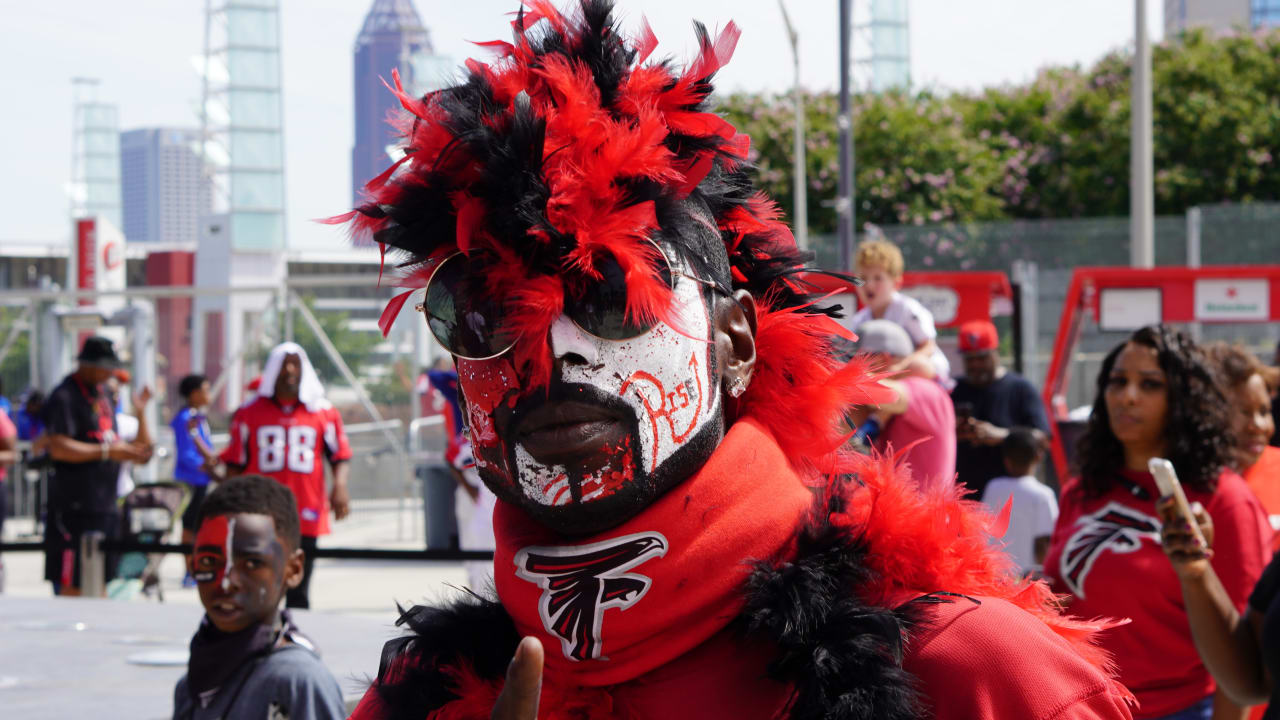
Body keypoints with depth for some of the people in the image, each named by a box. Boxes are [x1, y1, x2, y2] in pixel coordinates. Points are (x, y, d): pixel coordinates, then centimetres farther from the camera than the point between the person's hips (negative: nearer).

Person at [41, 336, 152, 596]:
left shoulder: (100, 395, 18)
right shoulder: (64, 397, -11)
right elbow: (59, 448, -22)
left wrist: (127, 450, 7)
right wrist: (108, 451, -21)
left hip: (105, 504, 9)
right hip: (74, 507, -9)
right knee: (72, 585, -7)